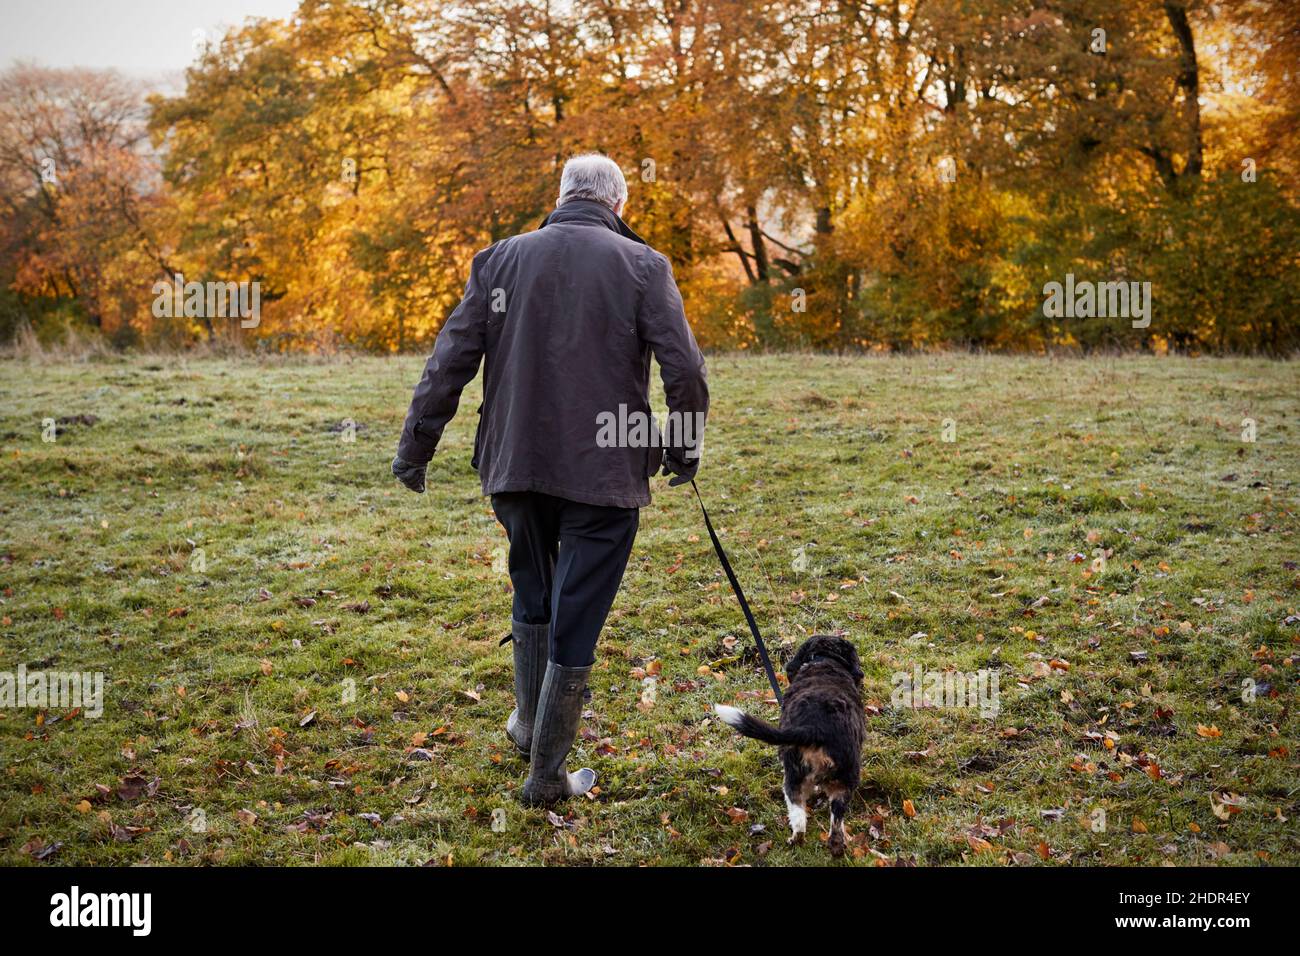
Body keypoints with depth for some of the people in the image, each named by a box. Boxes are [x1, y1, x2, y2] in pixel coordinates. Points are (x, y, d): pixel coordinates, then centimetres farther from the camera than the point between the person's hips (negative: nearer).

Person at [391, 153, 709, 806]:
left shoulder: (501, 259, 5)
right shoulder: (641, 265, -3)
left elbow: (450, 361, 3)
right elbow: (684, 368, -8)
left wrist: (416, 446, 10)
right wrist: (684, 448, 8)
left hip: (516, 465, 3)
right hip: (606, 473, -3)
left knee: (532, 599, 25)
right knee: (576, 622, 5)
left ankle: (528, 724, 41)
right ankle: (547, 774, 12)